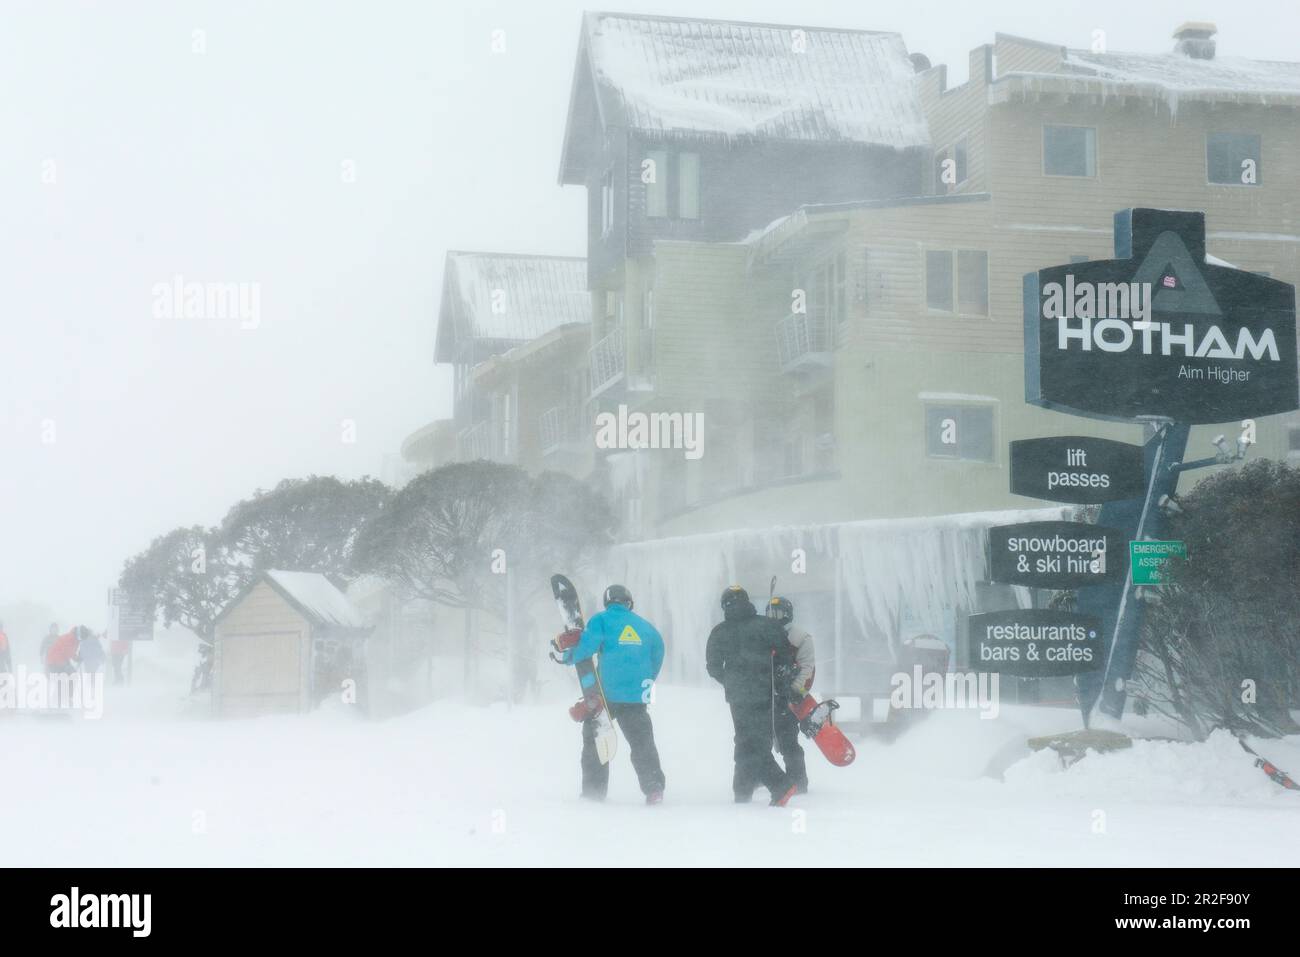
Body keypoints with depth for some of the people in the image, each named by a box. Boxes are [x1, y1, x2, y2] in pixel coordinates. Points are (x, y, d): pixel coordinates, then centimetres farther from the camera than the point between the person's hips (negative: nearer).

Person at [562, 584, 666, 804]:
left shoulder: (602, 620, 0)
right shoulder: (644, 625, 14)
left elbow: (586, 647, -12)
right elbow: (657, 654, 18)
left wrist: (569, 657, 8)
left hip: (606, 693, -3)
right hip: (637, 696, 3)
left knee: (594, 740, 8)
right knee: (642, 742, 8)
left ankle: (594, 790, 5)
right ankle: (653, 787, -6)